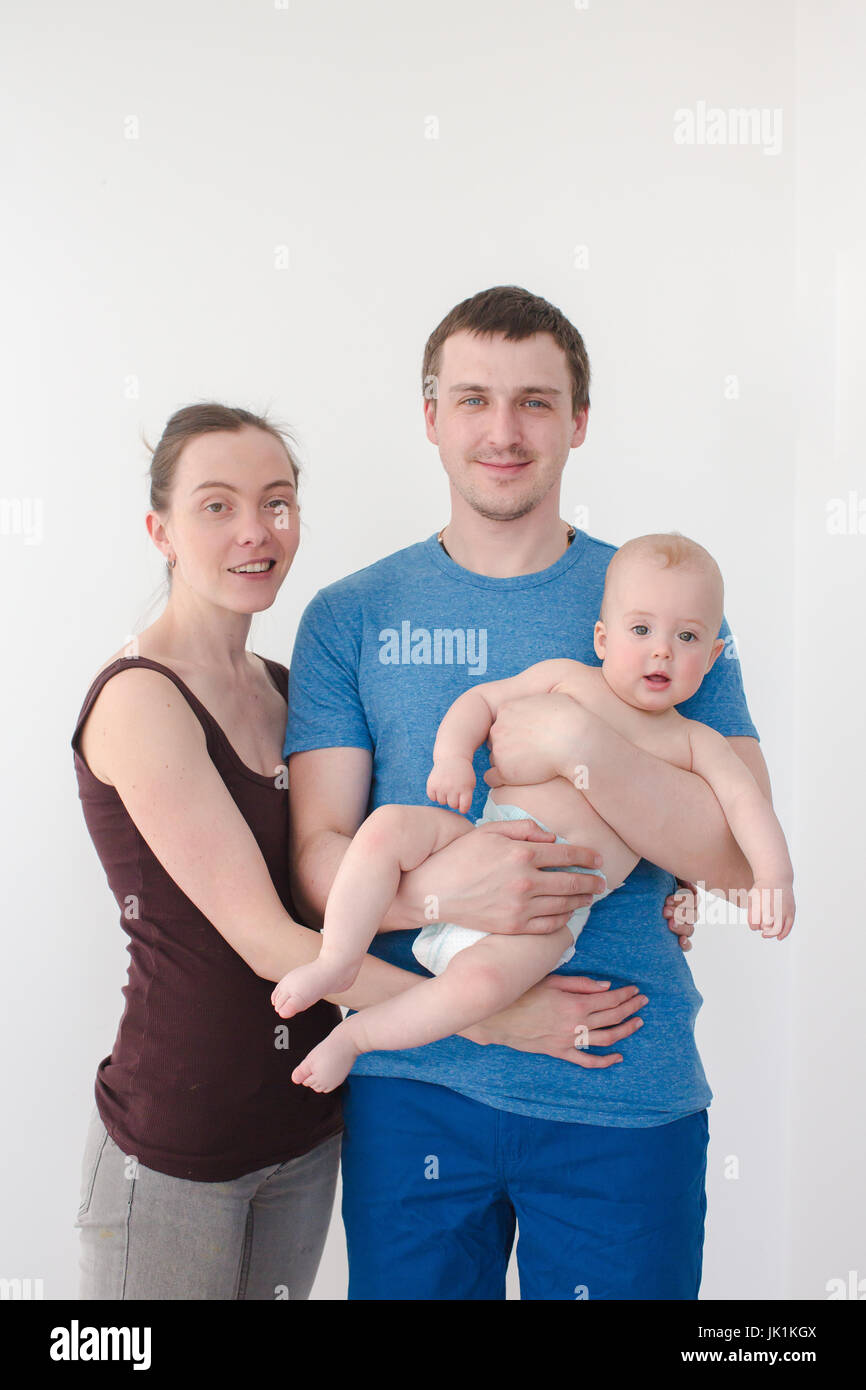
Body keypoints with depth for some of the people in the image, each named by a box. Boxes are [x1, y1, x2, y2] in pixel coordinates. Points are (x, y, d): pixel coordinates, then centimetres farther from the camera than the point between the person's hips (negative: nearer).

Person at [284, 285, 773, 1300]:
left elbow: (743, 856, -6)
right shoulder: (351, 618, 1)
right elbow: (317, 857, -4)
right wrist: (438, 886, -25)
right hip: (411, 1082, 1)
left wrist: (578, 745, -22)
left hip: (626, 1092, 0)